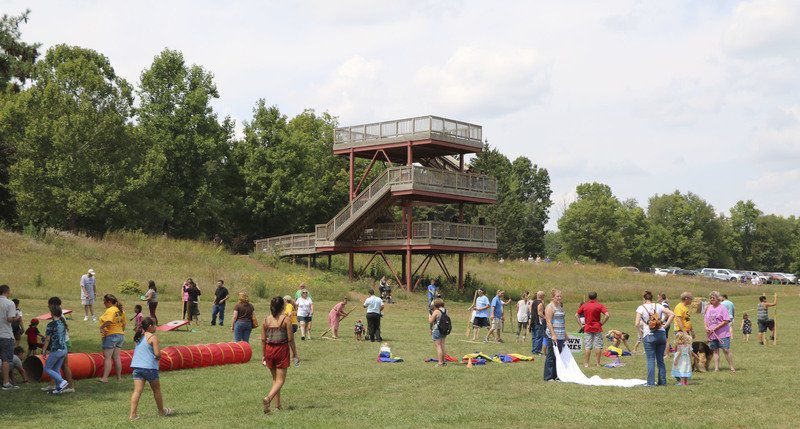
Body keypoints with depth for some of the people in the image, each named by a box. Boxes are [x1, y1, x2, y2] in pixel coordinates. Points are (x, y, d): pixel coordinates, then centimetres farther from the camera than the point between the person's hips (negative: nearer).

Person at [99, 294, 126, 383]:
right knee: (116, 357, 12)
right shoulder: (121, 310, 11)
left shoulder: (110, 310, -16)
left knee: (107, 357, -6)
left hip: (111, 335, -9)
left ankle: (105, 378, -8)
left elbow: (109, 321, -34)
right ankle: (119, 377, 13)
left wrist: (101, 327, -22)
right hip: (120, 335, 9)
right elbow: (123, 324, 17)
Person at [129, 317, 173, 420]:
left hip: (137, 366, 5)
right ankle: (161, 411, 27)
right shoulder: (153, 337, -9)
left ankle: (133, 414, -10)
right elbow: (157, 354, -15)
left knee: (137, 390, 0)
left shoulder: (139, 337, 12)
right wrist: (160, 353, 6)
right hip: (149, 367, -5)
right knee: (156, 389, 13)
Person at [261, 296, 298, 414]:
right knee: (280, 380, 0)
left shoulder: (266, 320, 2)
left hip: (269, 350, 4)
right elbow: (290, 339, -8)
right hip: (282, 349, -4)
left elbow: (263, 339, 4)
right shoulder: (286, 319, -9)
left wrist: (264, 355, 14)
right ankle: (268, 398, -24)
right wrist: (295, 354, 2)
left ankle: (277, 404, 22)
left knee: (275, 378, 19)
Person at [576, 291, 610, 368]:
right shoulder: (599, 305, -5)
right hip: (597, 328, -2)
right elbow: (607, 315, -14)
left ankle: (586, 363, 2)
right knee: (598, 346, 6)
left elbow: (576, 315, 4)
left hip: (587, 328, 2)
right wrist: (602, 323, -4)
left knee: (587, 347, 3)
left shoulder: (584, 305, 2)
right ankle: (598, 363, 7)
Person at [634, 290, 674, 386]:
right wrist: (665, 325, 5)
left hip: (649, 336, -4)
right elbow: (672, 314, 1)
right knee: (660, 359, 12)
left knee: (651, 360, 0)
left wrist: (641, 331, 5)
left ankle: (651, 382, -2)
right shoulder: (658, 306, 7)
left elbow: (637, 324, -12)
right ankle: (662, 381, 14)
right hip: (661, 334, 4)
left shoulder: (641, 308, -3)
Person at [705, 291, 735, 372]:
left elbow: (726, 321, -12)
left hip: (722, 334, -6)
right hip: (712, 335, 6)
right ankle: (716, 368, 11)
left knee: (726, 350, -7)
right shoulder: (709, 308, 13)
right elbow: (706, 321, 20)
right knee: (715, 351, 8)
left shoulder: (722, 308, -5)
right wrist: (706, 327, -2)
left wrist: (715, 328, -16)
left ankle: (731, 367, 0)